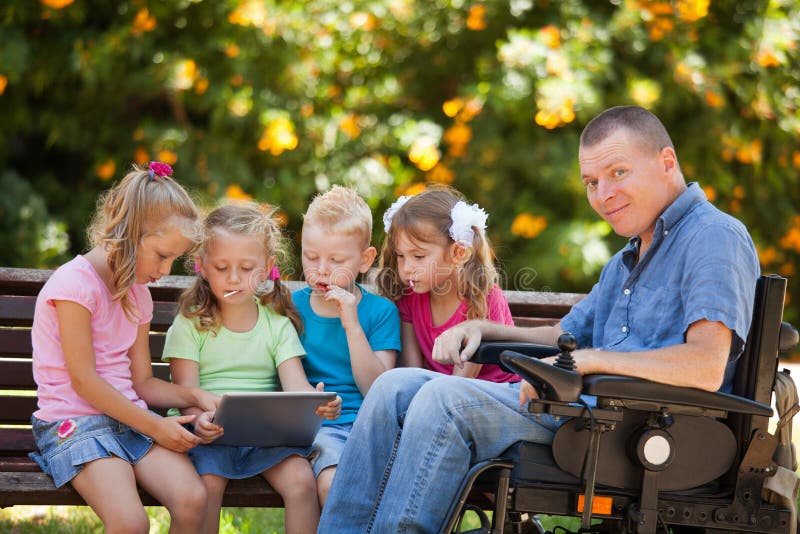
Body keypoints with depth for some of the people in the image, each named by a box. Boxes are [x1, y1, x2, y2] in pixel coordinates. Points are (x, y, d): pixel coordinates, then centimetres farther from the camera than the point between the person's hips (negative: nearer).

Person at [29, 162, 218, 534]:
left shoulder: (138, 293, 17)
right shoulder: (75, 283, -10)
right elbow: (84, 381, -13)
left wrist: (195, 396, 0)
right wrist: (153, 427, -12)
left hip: (131, 416, 7)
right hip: (75, 421, -7)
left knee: (192, 500, -21)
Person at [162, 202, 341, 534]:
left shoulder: (278, 325, 12)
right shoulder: (190, 325, 5)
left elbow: (295, 384, -2)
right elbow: (187, 393, -4)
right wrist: (198, 420, -29)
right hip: (209, 432, -2)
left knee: (301, 479, -24)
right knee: (208, 482, -31)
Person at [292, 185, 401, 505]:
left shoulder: (380, 311, 8)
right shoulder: (292, 307, 11)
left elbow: (377, 392, -2)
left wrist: (352, 325, -10)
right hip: (313, 427, 0)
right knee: (332, 482, -31)